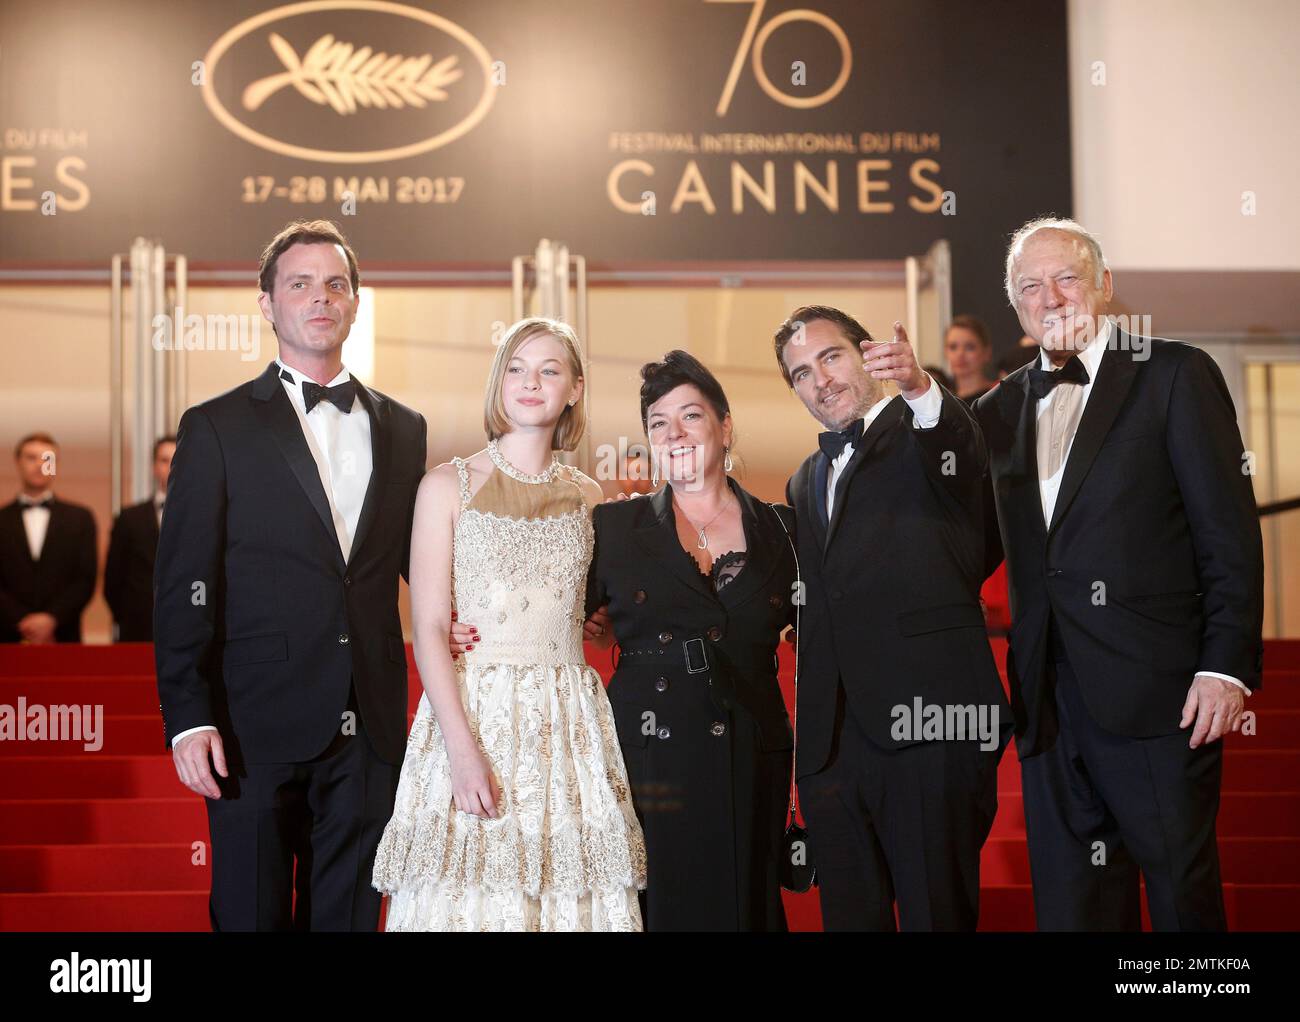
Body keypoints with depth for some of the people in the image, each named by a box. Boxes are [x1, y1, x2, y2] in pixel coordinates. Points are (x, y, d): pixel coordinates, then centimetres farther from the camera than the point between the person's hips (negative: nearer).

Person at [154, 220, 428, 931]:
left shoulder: (403, 430, 12)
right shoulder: (217, 427, 1)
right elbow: (182, 584, -3)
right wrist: (188, 716, -11)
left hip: (368, 728, 3)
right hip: (257, 724, -3)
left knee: (350, 914, 9)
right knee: (252, 916, 4)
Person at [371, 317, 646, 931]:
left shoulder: (587, 498, 11)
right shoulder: (448, 487, 1)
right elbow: (428, 629, -6)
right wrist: (463, 748, -15)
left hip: (570, 724, 3)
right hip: (472, 712, -3)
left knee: (574, 899, 1)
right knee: (471, 901, -4)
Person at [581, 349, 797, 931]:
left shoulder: (781, 530, 7)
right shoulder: (613, 528, 4)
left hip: (751, 768, 1)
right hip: (649, 765, -1)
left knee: (747, 905, 6)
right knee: (659, 907, 0)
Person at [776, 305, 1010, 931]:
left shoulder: (925, 433, 3)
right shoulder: (804, 483, 22)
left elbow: (959, 451, -22)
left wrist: (917, 386, -43)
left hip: (931, 728, -6)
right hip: (831, 740, 6)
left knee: (938, 914, -5)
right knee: (849, 915, 9)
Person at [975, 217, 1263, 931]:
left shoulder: (1176, 375, 1)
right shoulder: (1005, 407, 15)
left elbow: (1230, 532, -4)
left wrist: (1226, 666, -13)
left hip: (1156, 693, -5)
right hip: (1049, 703, 5)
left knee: (1183, 897, 2)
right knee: (1069, 905, 9)